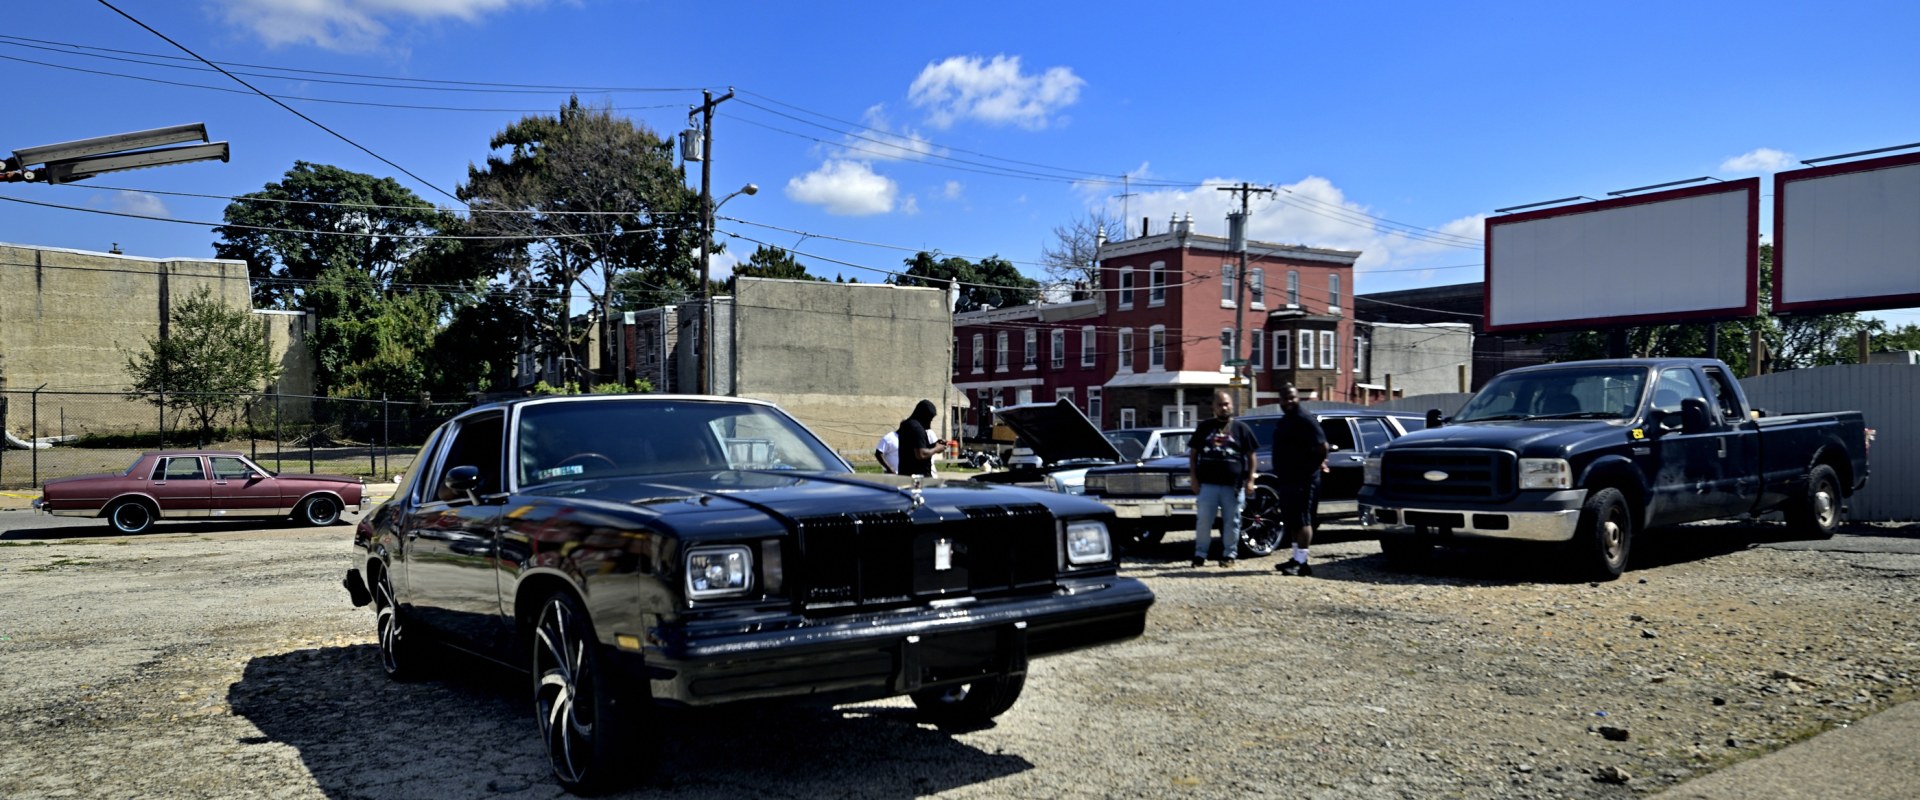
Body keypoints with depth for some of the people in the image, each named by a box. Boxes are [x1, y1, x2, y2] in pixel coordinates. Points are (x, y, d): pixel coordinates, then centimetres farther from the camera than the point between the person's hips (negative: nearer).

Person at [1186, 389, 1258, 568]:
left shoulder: (1241, 428, 7)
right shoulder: (1204, 427, 10)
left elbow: (1251, 456, 7)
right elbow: (1193, 453, 11)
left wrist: (1250, 480, -1)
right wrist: (1194, 478, 2)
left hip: (1233, 486, -1)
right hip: (1207, 484, 1)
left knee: (1231, 522, 4)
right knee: (1203, 521, 1)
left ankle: (1229, 555, 15)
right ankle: (1200, 555, 10)